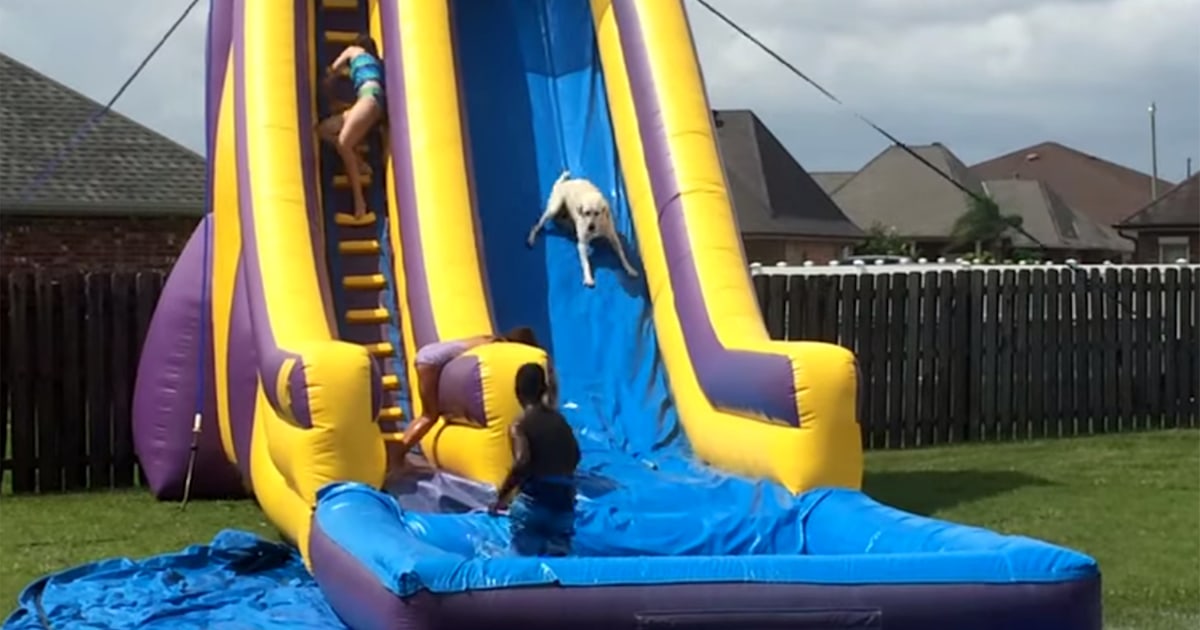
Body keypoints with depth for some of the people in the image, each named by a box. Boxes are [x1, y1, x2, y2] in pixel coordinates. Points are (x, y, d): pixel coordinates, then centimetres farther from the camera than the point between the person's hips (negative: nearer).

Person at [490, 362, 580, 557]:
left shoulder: (520, 425, -9)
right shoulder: (558, 419, 11)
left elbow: (522, 463, -22)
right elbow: (575, 455, 19)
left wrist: (500, 496, -14)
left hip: (534, 499, -5)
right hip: (564, 497, 5)